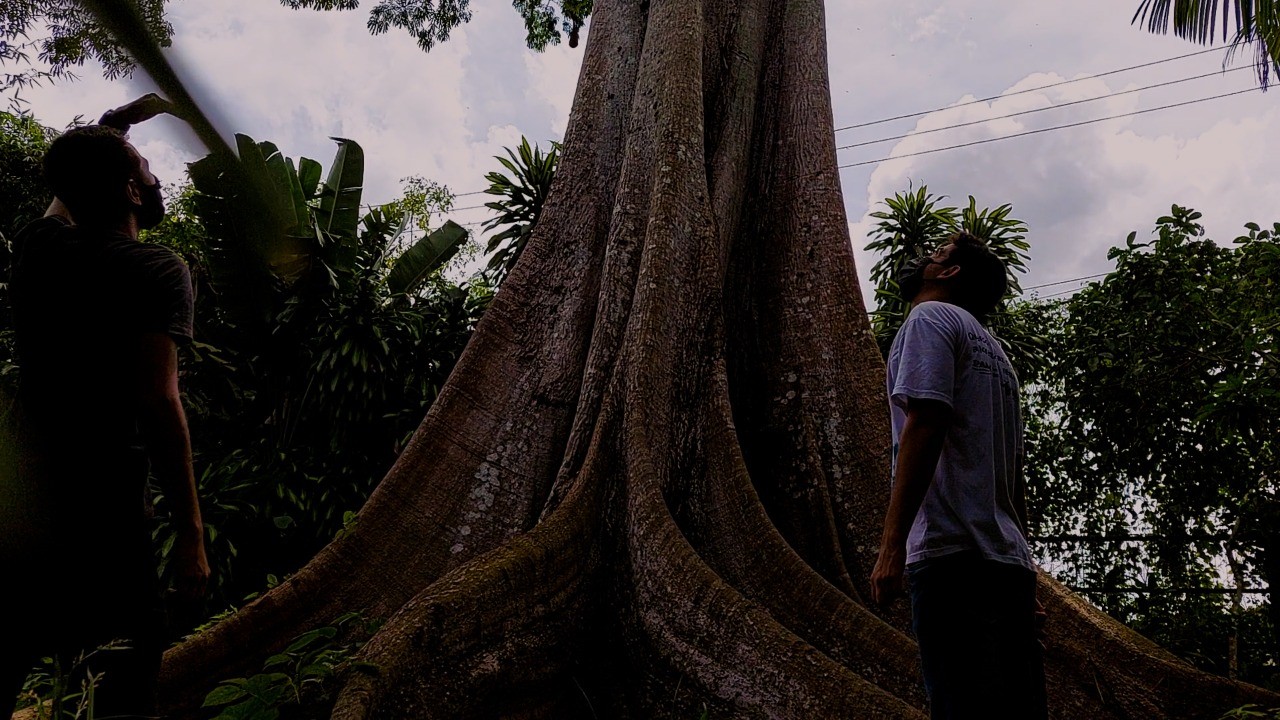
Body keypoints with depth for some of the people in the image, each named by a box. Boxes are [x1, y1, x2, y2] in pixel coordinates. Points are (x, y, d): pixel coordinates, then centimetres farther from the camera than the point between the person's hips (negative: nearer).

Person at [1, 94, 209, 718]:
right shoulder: (158, 270, -7)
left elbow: (65, 196, 38)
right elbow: (157, 403, -17)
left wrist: (107, 130, 49)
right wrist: (190, 533, -16)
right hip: (102, 510, -7)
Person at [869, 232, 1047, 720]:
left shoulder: (932, 317, 2)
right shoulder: (993, 351, 28)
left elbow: (924, 425, -14)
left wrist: (891, 546, -18)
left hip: (952, 556, -9)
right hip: (1010, 566, 9)